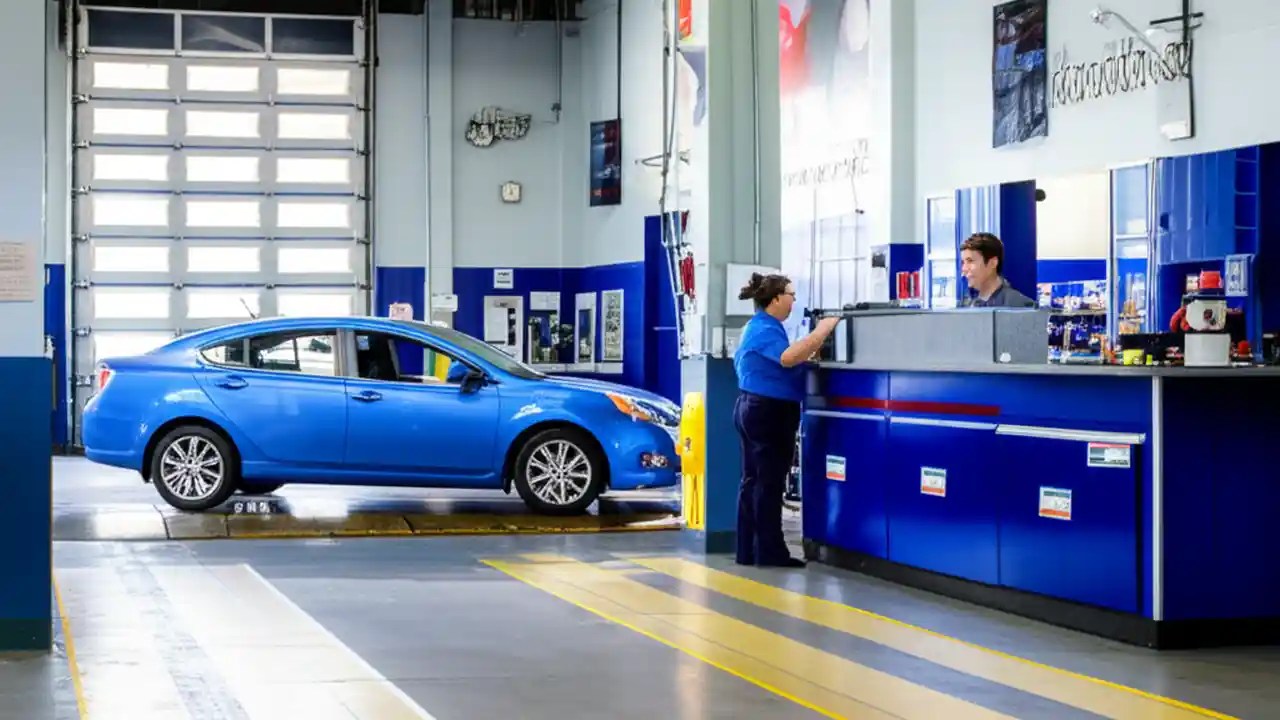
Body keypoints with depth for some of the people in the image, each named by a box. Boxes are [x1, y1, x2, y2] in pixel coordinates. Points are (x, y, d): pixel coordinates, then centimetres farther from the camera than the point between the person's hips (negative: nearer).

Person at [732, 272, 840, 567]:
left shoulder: (760, 327, 16)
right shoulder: (764, 330, -17)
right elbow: (789, 357, -33)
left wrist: (809, 353, 11)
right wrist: (821, 332, -28)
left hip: (754, 408, 11)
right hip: (769, 412, -11)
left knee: (754, 480, 10)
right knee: (769, 483, -6)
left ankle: (749, 551, 13)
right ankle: (770, 552, -3)